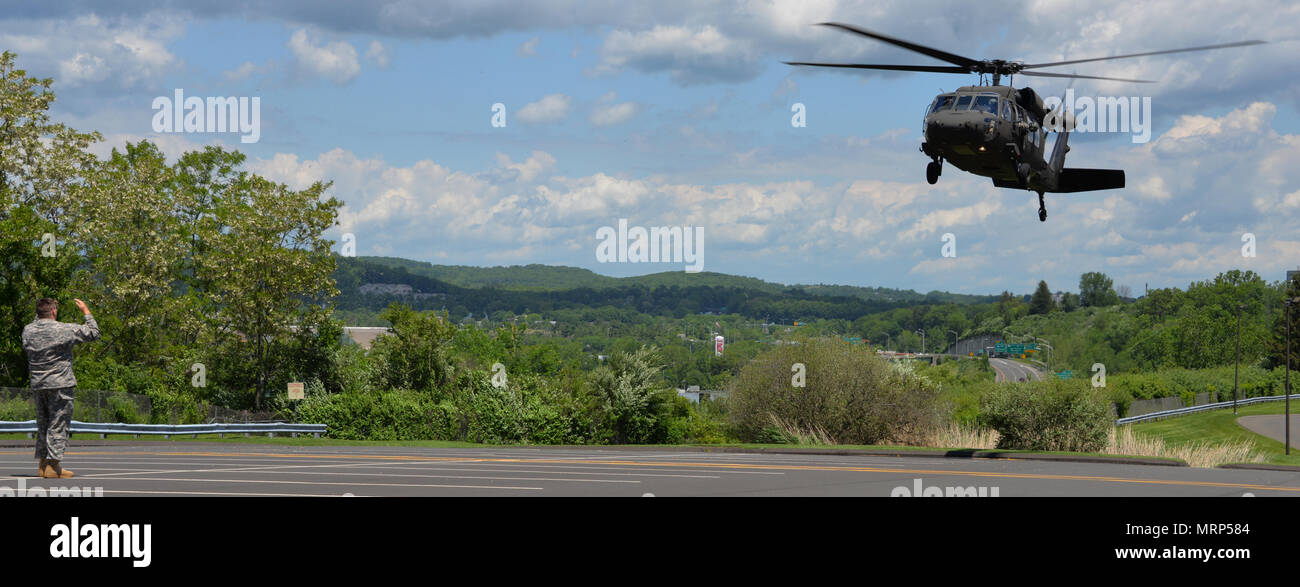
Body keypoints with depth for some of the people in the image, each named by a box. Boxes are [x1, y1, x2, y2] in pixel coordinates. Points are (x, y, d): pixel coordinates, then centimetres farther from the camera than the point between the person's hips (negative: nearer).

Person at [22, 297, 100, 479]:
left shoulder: (28, 331, 4)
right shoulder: (64, 329, -11)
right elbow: (93, 333, -3)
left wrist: (39, 315, 30)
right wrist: (86, 312, 12)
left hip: (37, 385, 6)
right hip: (59, 385, -6)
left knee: (43, 425, 13)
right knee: (58, 425, -4)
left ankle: (43, 464, 15)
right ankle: (53, 465, -8)